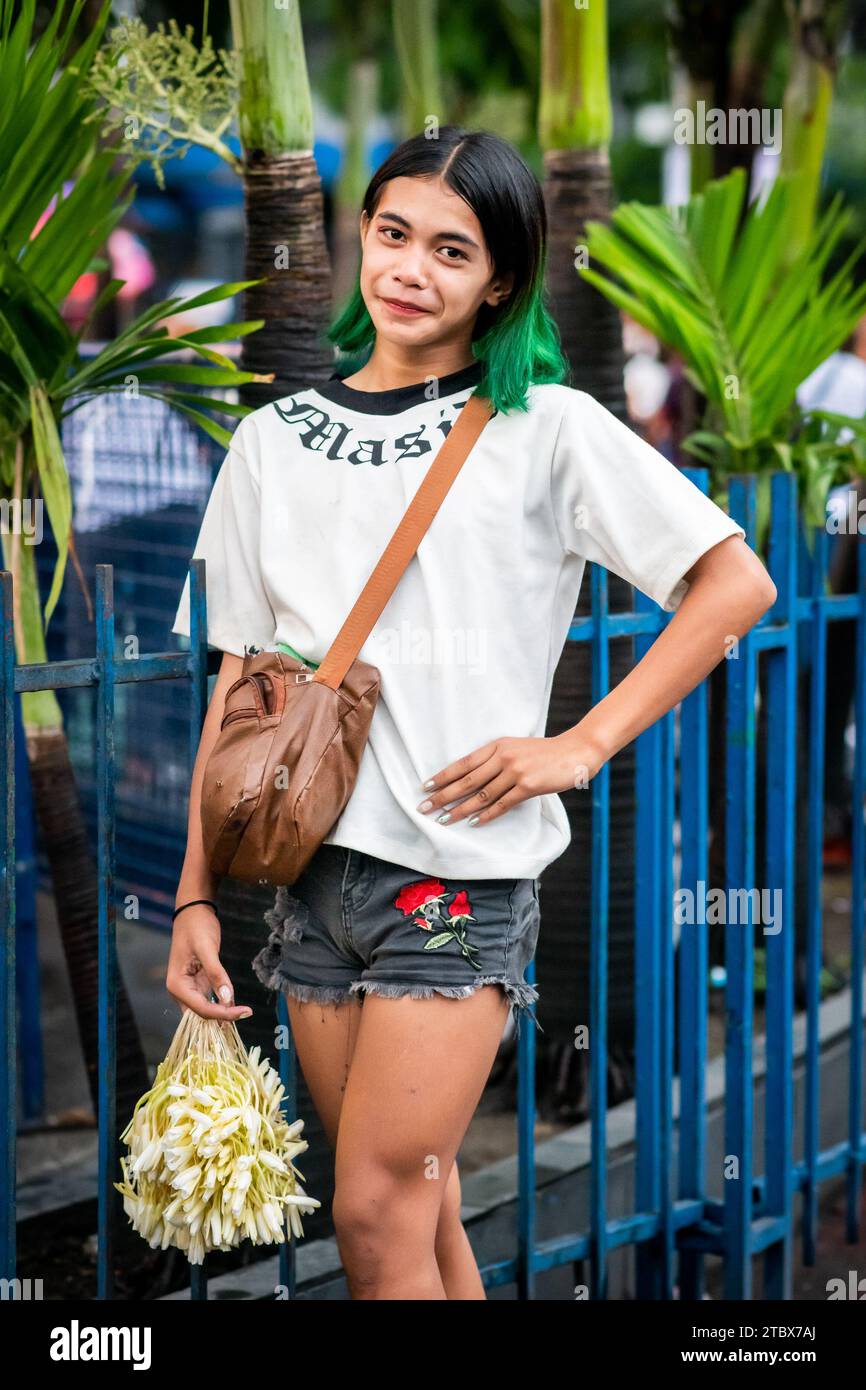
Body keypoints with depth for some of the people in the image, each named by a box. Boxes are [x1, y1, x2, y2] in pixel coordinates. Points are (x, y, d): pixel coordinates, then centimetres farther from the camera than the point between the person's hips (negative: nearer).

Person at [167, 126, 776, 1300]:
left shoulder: (545, 430, -3)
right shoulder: (274, 443, 9)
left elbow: (736, 584, -5)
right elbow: (241, 684, 11)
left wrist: (581, 747, -10)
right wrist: (197, 895, 7)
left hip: (461, 878, -4)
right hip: (313, 871, 4)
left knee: (378, 1215, -8)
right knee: (419, 1212, 10)